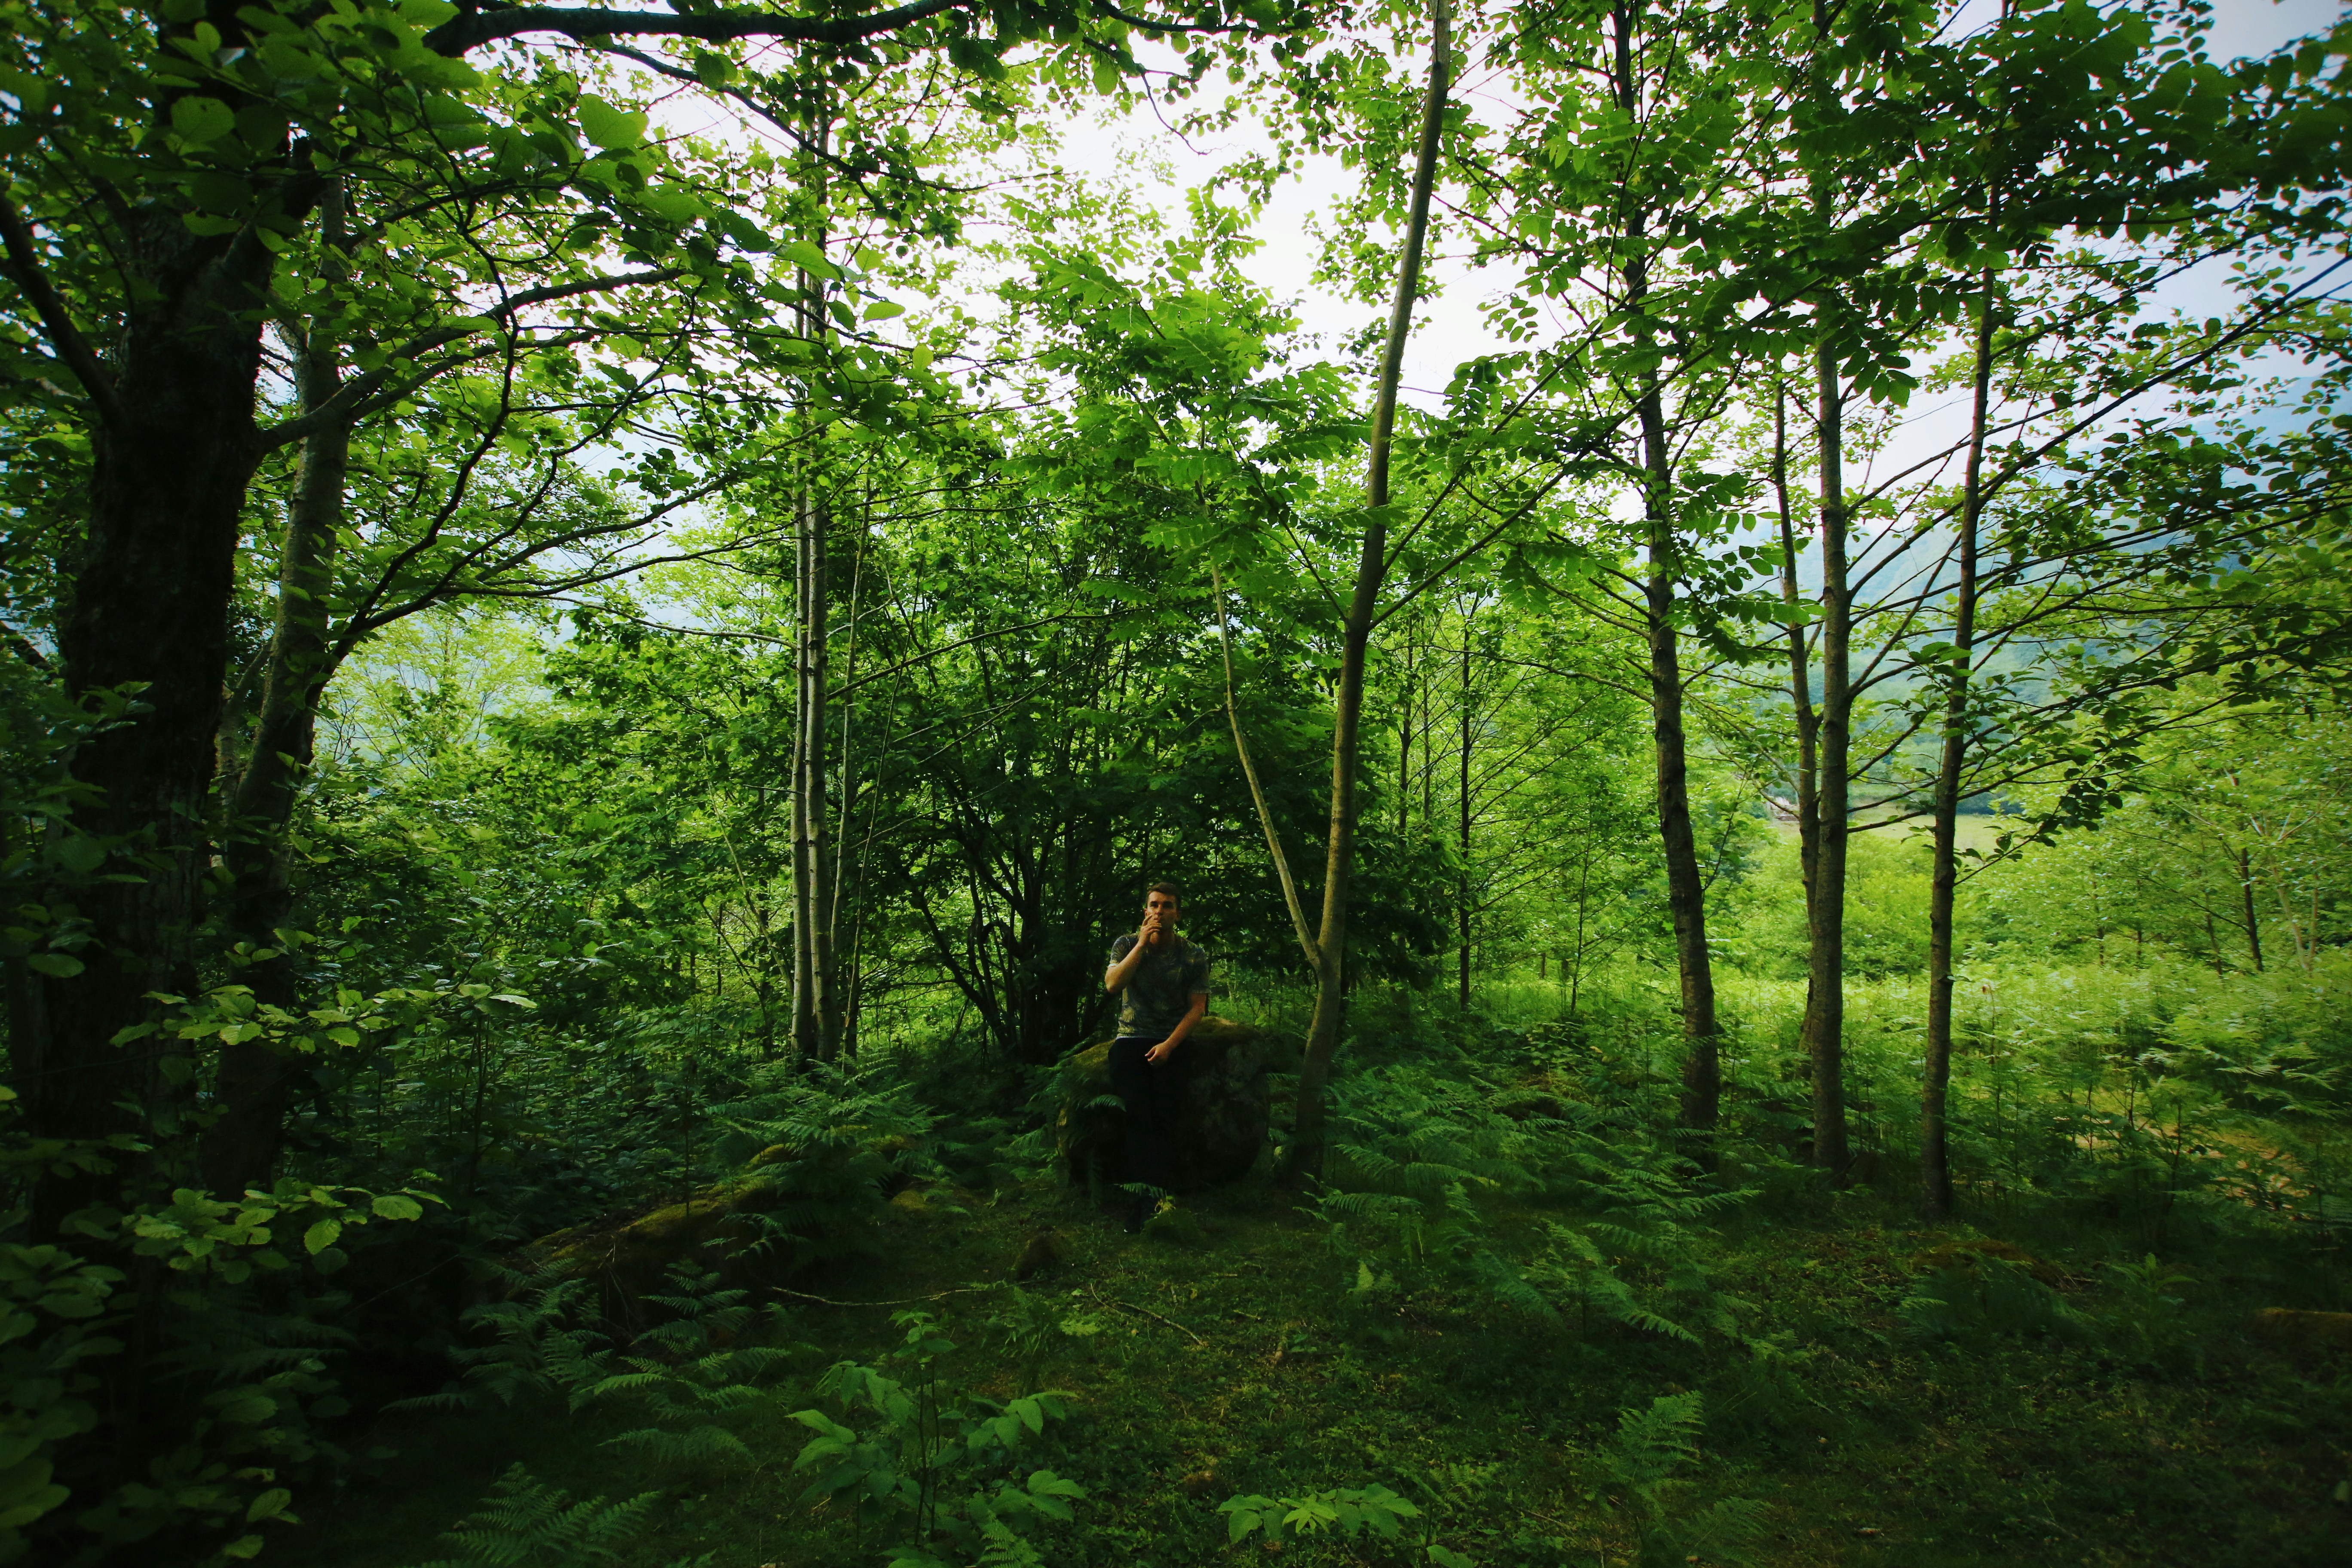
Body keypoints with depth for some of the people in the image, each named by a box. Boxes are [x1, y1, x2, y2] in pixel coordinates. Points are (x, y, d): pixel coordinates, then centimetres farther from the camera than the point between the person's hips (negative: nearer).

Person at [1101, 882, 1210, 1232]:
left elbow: (1197, 1007, 0)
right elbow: (1112, 985, -10)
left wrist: (1169, 1045, -14)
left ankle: (1145, 1192, -11)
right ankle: (1152, 1187, -23)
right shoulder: (1126, 945, 6)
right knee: (1137, 1107, -24)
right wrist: (1142, 943, -13)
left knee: (1158, 1108, -21)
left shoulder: (1194, 957, 5)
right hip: (1131, 1037, 0)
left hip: (1173, 1040, 0)